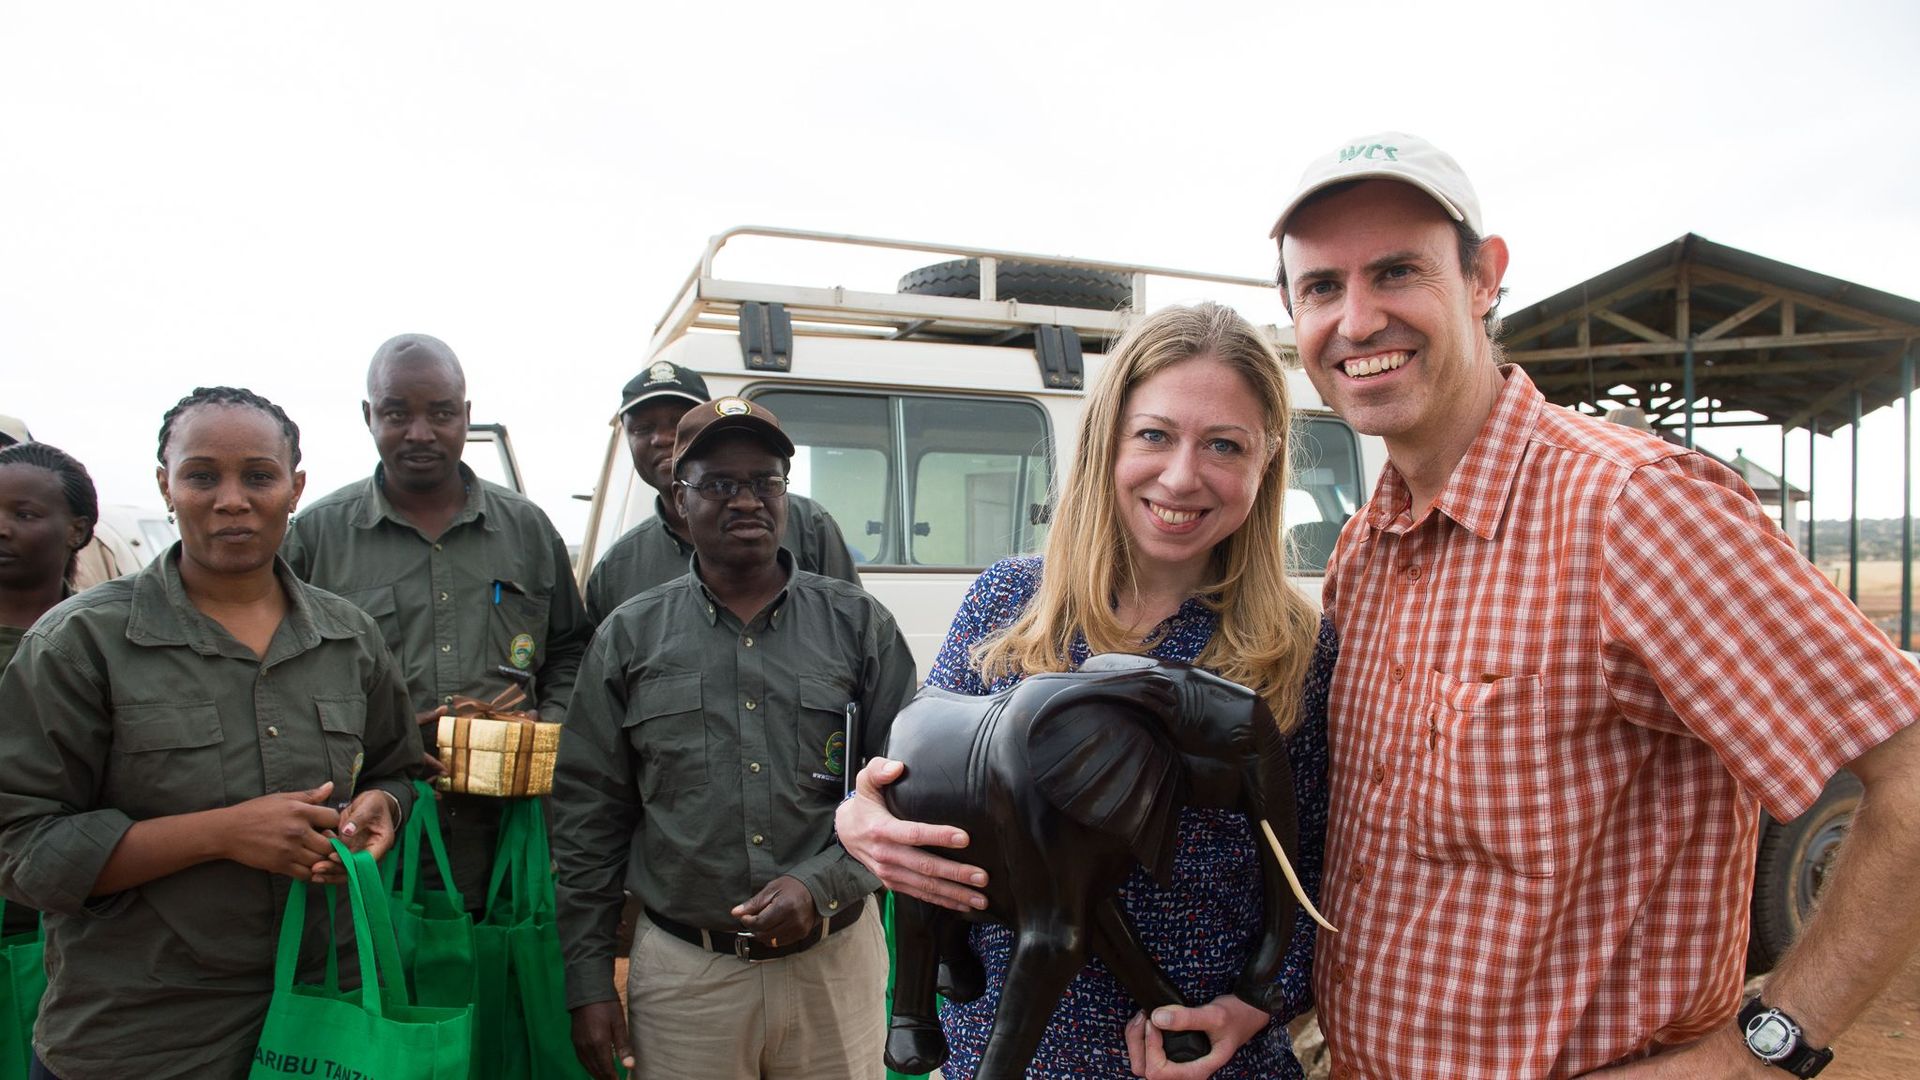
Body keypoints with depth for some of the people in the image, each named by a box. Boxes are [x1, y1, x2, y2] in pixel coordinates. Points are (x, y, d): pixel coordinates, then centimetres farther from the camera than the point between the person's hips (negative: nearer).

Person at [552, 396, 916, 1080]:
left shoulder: (859, 624, 2)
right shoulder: (629, 637, 3)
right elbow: (586, 818, 5)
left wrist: (823, 884, -13)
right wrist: (589, 985, 2)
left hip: (835, 963, 0)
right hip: (683, 973, 0)